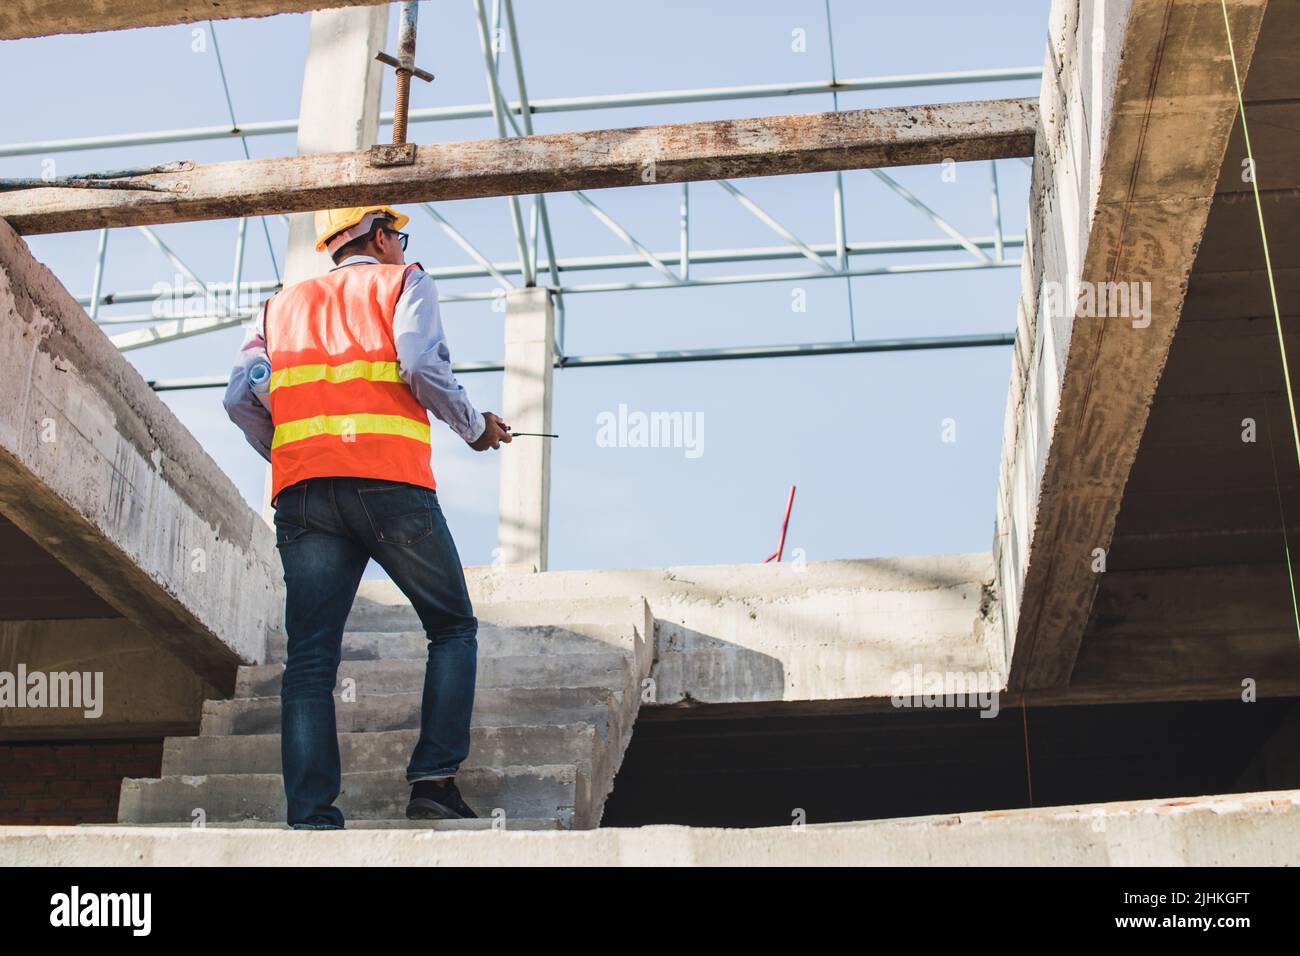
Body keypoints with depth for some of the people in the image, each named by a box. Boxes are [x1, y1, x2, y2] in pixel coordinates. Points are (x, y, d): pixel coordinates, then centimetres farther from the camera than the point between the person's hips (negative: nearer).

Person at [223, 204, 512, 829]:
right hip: (391, 482, -3)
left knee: (310, 659, 1)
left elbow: (241, 399, 12)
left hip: (302, 495, 4)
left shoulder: (282, 304, 26)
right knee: (453, 629, 10)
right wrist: (476, 428, 9)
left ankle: (311, 816, -7)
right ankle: (434, 779, -2)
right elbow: (423, 365, -5)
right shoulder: (402, 283, 14)